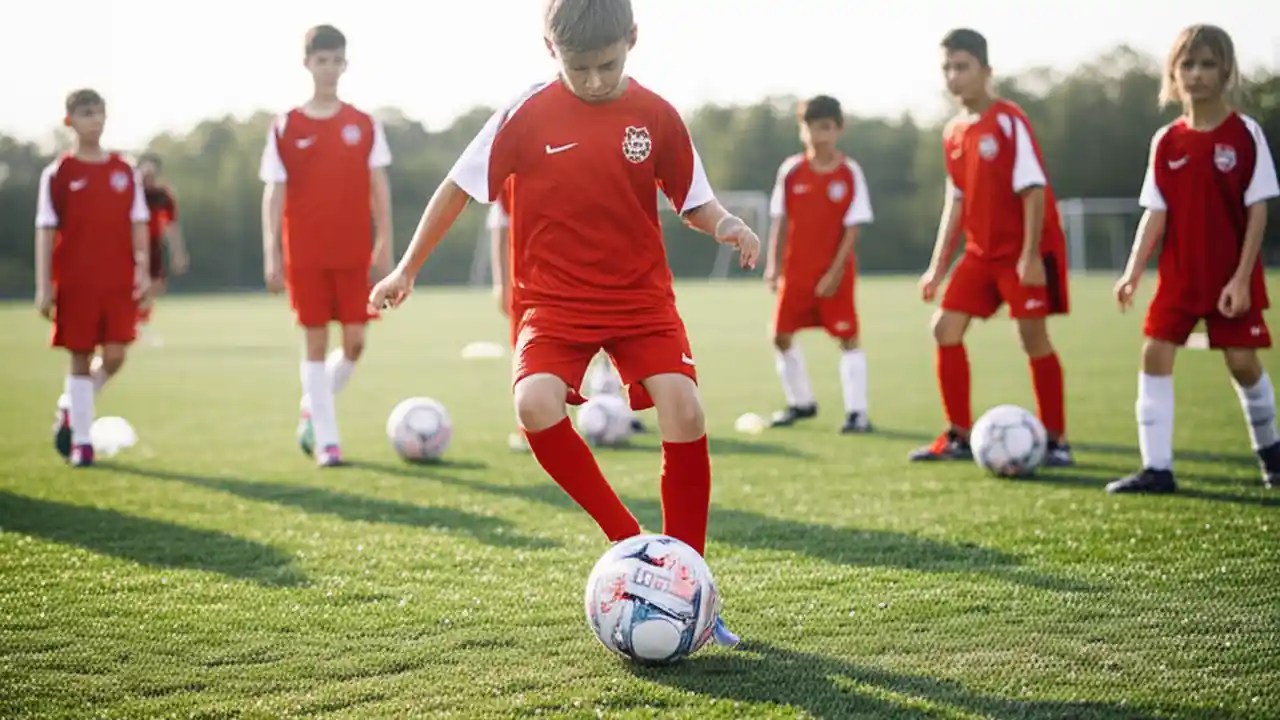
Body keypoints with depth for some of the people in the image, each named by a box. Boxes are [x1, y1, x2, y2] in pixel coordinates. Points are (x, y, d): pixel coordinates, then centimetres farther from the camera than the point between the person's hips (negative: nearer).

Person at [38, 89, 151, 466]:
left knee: (114, 355, -5)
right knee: (80, 357, 0)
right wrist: (44, 285, -6)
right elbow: (46, 230, -1)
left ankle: (69, 408, 21)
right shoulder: (57, 173, 0)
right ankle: (81, 441, 9)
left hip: (118, 280, 3)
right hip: (74, 280, -2)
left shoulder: (124, 171, 8)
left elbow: (138, 223, 10)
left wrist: (142, 269, -1)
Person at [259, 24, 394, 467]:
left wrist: (384, 246, -2)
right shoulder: (285, 128, 2)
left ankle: (312, 406, 24)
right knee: (316, 341, -1)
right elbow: (274, 194, 1)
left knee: (355, 341, -3)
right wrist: (271, 256, -6)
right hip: (305, 255, -1)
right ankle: (326, 439, 3)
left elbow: (379, 189, 6)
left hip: (354, 253, 1)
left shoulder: (365, 125, 5)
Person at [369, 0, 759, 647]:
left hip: (641, 297, 1)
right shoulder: (526, 116, -6)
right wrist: (407, 268, 6)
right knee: (536, 406, -28)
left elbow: (692, 200, 8)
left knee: (684, 413, -19)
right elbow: (459, 186, 4)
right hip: (555, 300, -1)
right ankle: (628, 540, -8)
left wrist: (724, 224, -14)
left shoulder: (656, 117, -2)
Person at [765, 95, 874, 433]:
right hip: (796, 269, 4)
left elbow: (853, 227, -8)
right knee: (782, 335, 7)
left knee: (847, 338, -5)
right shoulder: (790, 170, 0)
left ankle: (856, 411, -1)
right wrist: (772, 264, -2)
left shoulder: (850, 173, -7)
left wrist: (836, 271, -14)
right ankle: (800, 402, 25)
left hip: (834, 273, -3)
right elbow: (780, 221, 5)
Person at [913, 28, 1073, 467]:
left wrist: (1031, 254, -21)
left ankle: (1056, 441, 5)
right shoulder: (953, 133, 8)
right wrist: (938, 265, 12)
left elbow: (1034, 189, -16)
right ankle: (959, 436, 10)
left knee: (1033, 336, -6)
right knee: (946, 328, 1)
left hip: (1024, 251, -7)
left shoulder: (1009, 121, -12)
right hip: (981, 251, 7)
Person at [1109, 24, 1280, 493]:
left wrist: (1242, 278, -14)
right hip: (1179, 275, 3)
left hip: (1232, 277, -3)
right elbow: (1156, 212, 2)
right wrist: (1133, 270, -9)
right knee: (1155, 354, -6)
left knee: (1242, 362, 0)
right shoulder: (1166, 141, 2)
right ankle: (1157, 468, -3)